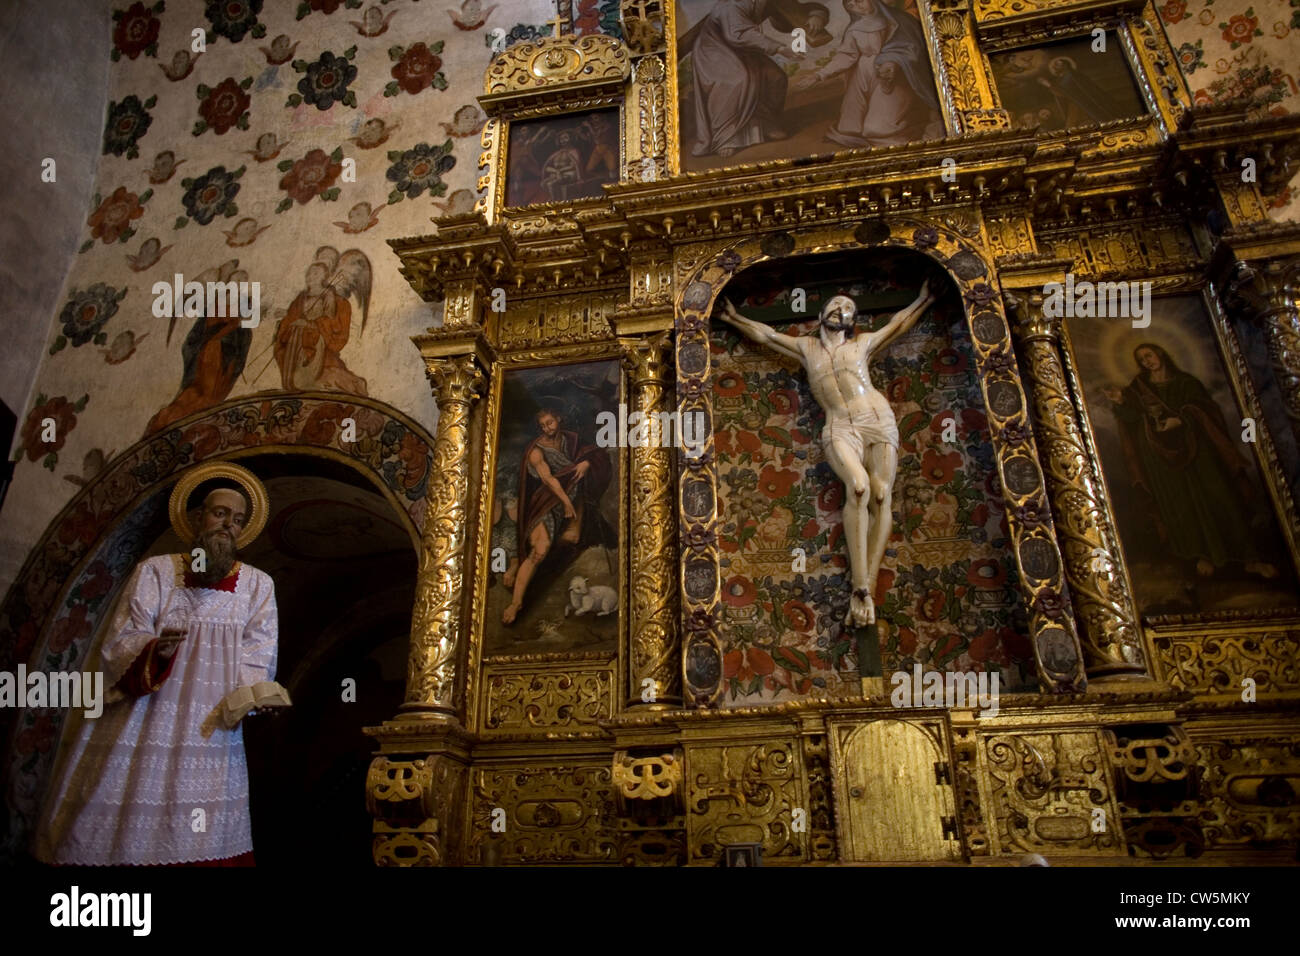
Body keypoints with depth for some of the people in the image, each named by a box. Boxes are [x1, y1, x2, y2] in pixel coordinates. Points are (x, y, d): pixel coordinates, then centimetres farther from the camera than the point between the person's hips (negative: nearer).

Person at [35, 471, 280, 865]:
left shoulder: (258, 585, 8)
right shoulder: (155, 571, 4)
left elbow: (257, 657, 2)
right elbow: (122, 641, -3)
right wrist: (153, 650, -24)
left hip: (210, 736, 1)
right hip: (141, 726, -1)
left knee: (199, 840, 1)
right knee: (121, 825, -1)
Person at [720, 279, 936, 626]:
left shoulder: (862, 344, 24)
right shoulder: (806, 347, 25)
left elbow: (899, 323, 35)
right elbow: (765, 334, 31)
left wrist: (924, 298, 38)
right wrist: (735, 318, 33)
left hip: (877, 419, 2)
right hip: (839, 428, -1)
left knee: (881, 494, -20)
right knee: (858, 486, -30)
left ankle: (866, 589, -24)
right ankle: (860, 588, -31)